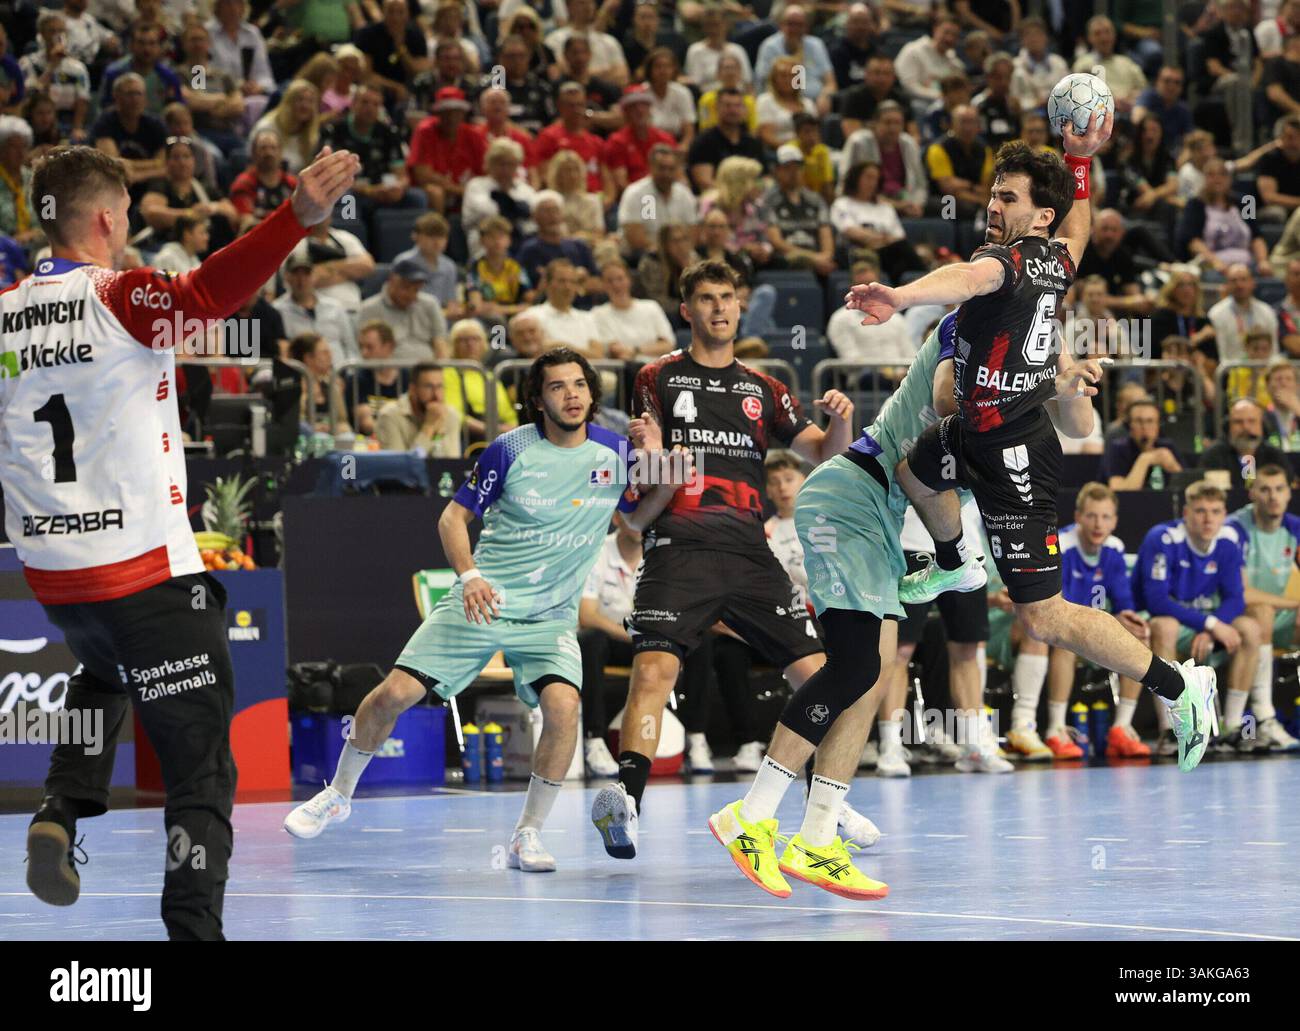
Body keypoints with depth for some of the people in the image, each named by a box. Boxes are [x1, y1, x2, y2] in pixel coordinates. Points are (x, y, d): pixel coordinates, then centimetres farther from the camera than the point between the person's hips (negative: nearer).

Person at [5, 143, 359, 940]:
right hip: (146, 569, -6)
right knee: (201, 767, 1)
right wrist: (299, 218, -47)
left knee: (104, 673, 37)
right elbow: (210, 293, -34)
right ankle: (194, 927, -8)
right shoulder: (121, 297, -12)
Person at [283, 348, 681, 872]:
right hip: (482, 603, -1)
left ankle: (528, 836, -10)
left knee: (562, 703, -26)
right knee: (396, 692, -7)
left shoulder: (615, 453, -3)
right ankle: (337, 795, 19)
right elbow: (453, 516, -1)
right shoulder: (510, 450, -9)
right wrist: (469, 574, -18)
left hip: (551, 617, 1)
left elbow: (641, 518, 10)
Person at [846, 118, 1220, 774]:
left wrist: (901, 297, -72)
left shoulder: (1010, 259, -27)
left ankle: (1178, 688, 1)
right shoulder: (1057, 256, -1)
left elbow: (973, 278, -53)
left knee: (1044, 618, -7)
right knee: (915, 473, 37)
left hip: (1012, 455, -10)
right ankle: (956, 567, 65)